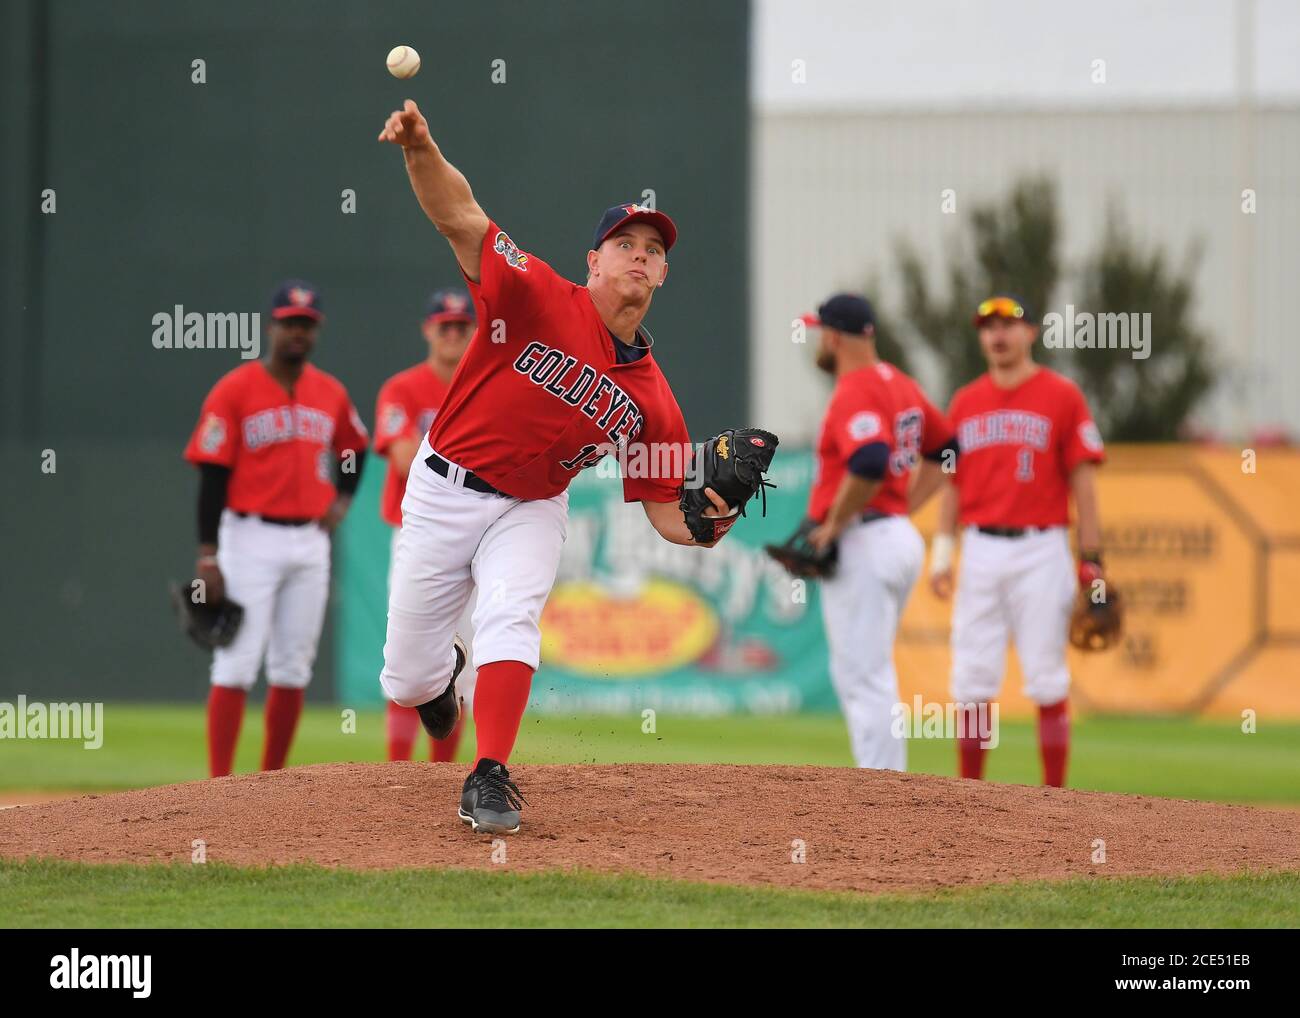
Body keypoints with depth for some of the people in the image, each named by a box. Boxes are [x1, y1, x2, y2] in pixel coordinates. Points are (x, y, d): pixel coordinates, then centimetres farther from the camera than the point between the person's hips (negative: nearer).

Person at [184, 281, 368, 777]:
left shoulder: (331, 393, 8)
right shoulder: (234, 391, -8)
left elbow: (355, 449, 27)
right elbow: (212, 475, -10)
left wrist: (341, 499, 9)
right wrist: (207, 556, -16)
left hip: (310, 543, 6)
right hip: (251, 539, -5)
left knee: (293, 669, 8)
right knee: (236, 666, -9)